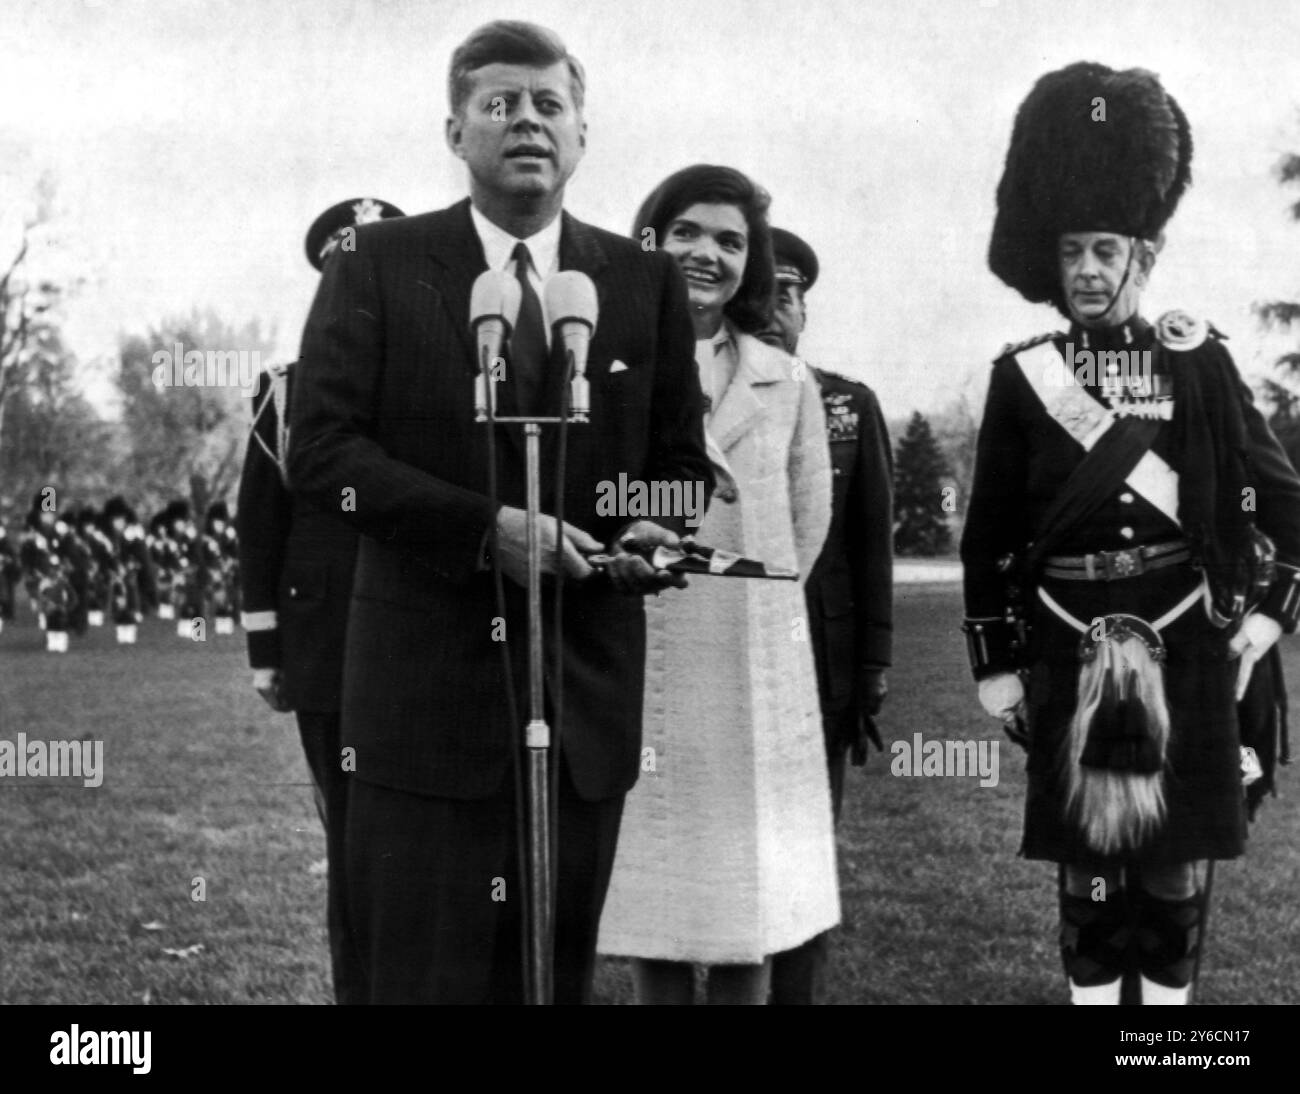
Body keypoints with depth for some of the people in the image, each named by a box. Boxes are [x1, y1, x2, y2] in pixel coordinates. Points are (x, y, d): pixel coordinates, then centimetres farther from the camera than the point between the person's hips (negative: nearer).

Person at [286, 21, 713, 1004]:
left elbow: (682, 460, 15)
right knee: (423, 971, 2)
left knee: (559, 970, 11)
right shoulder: (379, 265, 2)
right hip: (426, 676, -2)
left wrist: (656, 534, -9)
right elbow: (320, 449, -5)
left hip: (585, 682, 3)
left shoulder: (646, 283, 9)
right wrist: (485, 529, -16)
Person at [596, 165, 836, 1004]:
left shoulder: (788, 385, 6)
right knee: (653, 886, 6)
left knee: (747, 896, 8)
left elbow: (807, 528, 12)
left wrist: (747, 607, 12)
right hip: (638, 663, -2)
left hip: (757, 674, 2)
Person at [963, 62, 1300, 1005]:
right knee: (1087, 850, 7)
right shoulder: (1022, 375, 1)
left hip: (1183, 641, 0)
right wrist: (996, 664, 2)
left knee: (1176, 850, 7)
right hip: (1069, 644, 0)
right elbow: (989, 535, 3)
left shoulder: (1199, 362, 1)